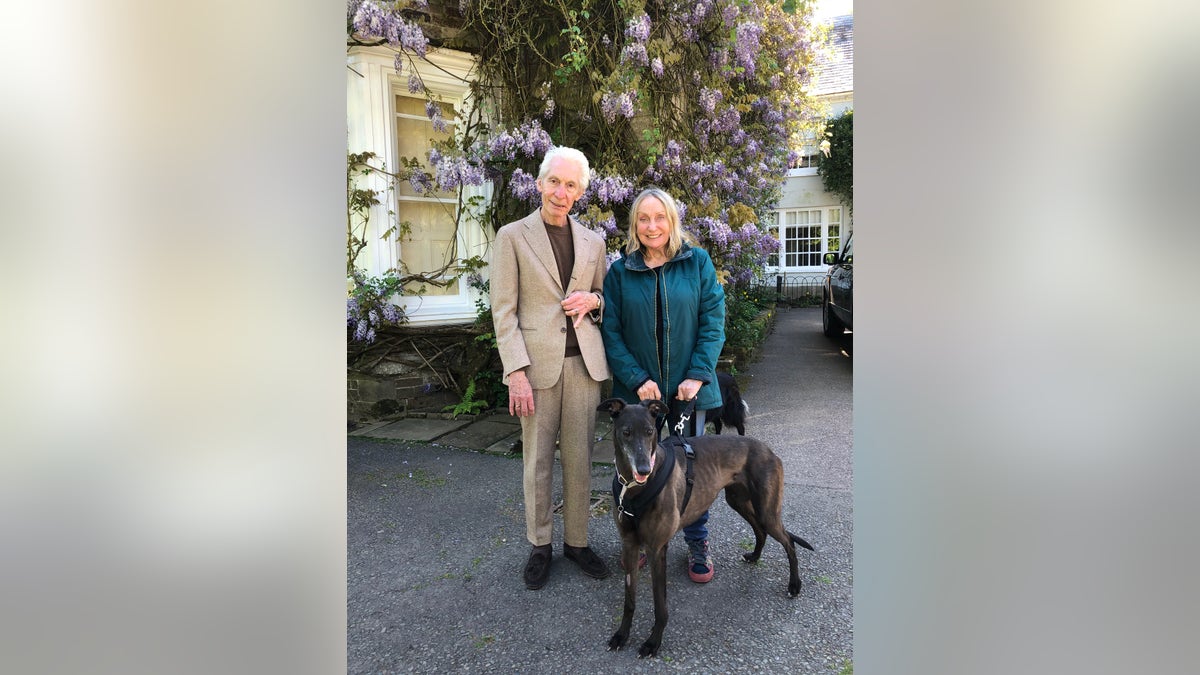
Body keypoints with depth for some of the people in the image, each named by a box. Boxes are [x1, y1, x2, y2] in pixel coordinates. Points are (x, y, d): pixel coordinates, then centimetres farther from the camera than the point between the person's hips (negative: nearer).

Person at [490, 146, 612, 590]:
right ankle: (540, 545, 23)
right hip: (538, 363, -3)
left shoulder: (593, 241, 11)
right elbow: (503, 310, -5)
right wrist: (516, 372, -13)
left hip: (583, 363, 3)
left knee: (579, 458, 9)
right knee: (538, 460, 6)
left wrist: (592, 300, -4)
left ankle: (576, 541, 24)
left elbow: (606, 300, 21)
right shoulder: (513, 236, -1)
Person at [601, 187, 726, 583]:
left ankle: (697, 544, 27)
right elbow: (611, 332, -2)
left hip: (688, 387, 0)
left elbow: (713, 320, -2)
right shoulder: (620, 272, 1)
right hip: (639, 389, 0)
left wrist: (698, 375, -11)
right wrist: (637, 379, -12)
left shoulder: (698, 263, 1)